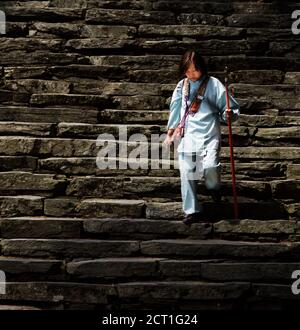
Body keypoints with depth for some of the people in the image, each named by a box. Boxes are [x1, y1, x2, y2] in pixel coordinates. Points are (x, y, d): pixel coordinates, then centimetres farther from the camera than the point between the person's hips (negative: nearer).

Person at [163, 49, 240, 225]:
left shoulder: (214, 84, 0)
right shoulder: (181, 86, 10)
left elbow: (233, 108, 4)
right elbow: (175, 110, 21)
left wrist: (230, 115, -18)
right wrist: (170, 134, 20)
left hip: (209, 133, -3)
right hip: (188, 135, 3)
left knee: (211, 166, -22)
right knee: (187, 173, -3)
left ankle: (214, 187, 14)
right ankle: (193, 211, 7)